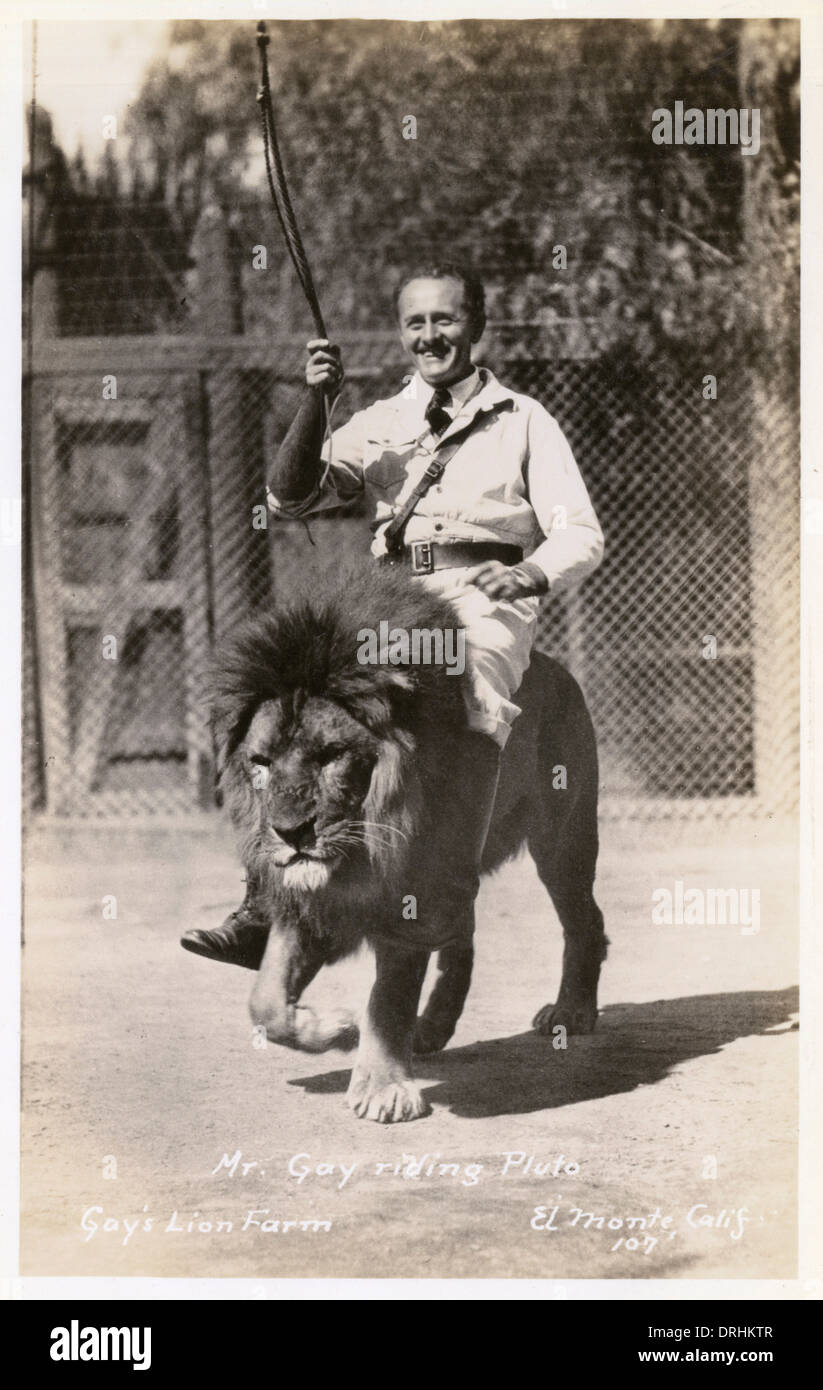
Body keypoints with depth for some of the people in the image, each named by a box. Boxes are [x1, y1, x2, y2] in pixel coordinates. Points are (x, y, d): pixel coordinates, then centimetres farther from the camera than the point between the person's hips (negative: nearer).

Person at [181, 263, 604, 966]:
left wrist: (530, 574, -15)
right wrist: (315, 403, 1)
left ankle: (449, 917, -42)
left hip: (483, 600, -3)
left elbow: (581, 536, 7)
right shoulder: (379, 424, 24)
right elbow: (290, 499, 14)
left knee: (471, 698, -36)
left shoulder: (523, 420, 15)